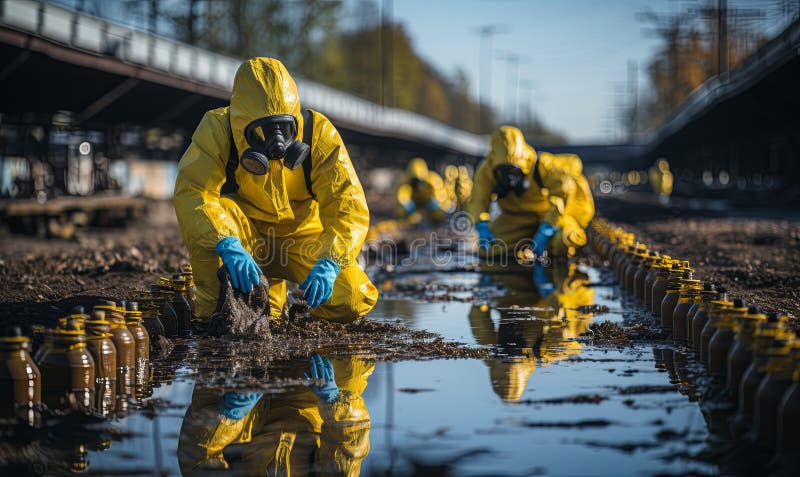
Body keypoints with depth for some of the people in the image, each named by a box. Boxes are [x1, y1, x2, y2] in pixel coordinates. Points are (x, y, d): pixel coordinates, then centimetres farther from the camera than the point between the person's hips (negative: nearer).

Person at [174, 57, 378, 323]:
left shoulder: (319, 134, -20)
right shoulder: (218, 128, -22)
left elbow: (349, 206, -24)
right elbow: (190, 192, -33)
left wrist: (329, 263, -41)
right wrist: (228, 245, -49)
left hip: (301, 234, 2)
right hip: (244, 234, -2)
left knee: (352, 301, -18)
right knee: (209, 213, -35)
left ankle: (272, 288, 12)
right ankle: (216, 306, -15)